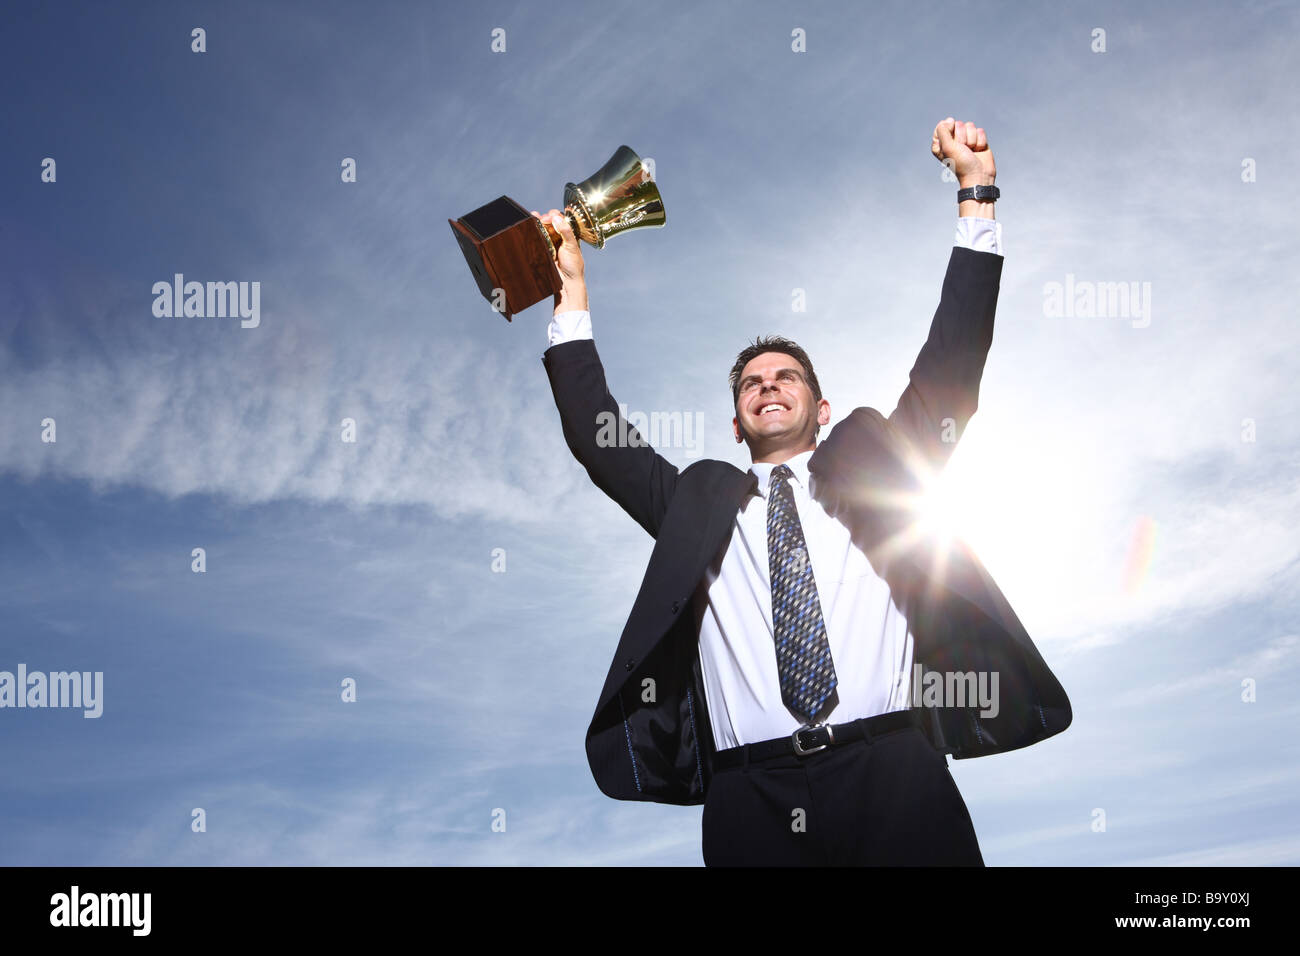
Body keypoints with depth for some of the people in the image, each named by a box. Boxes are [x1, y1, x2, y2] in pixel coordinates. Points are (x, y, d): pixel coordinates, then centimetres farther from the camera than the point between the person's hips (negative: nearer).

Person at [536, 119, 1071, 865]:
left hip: (891, 774, 0)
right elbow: (597, 436, 16)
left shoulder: (872, 466, 19)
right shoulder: (700, 501, 21)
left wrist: (977, 195, 10)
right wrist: (573, 296, 15)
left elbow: (950, 363, 13)